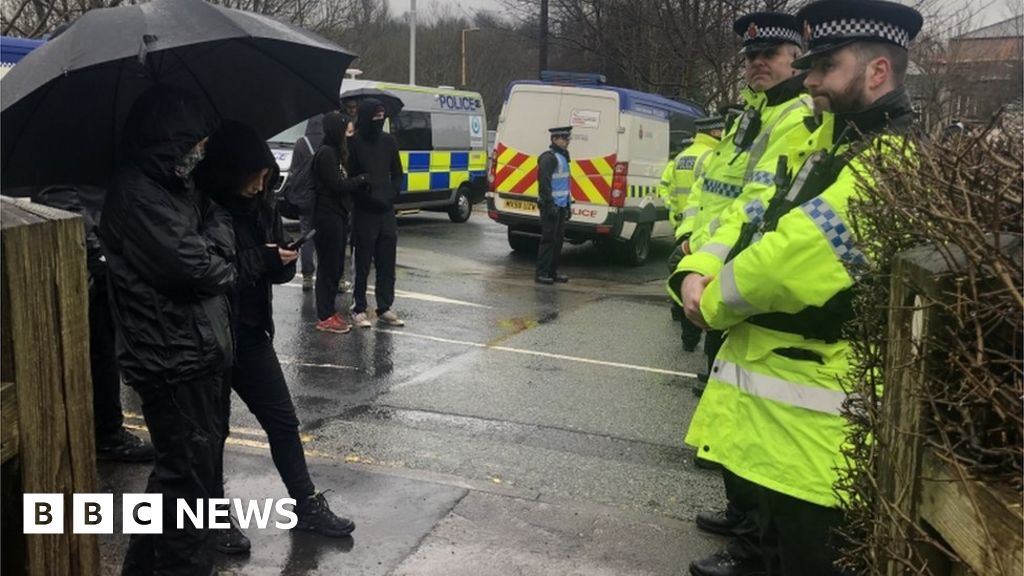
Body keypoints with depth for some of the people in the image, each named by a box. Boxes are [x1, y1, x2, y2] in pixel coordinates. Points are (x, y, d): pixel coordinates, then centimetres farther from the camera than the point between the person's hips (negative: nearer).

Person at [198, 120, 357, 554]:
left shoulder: (261, 208, 3)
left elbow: (279, 269, 9)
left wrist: (282, 262, -14)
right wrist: (261, 263, -26)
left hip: (252, 333, 6)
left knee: (282, 420, 12)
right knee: (212, 430, 9)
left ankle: (307, 505, 25)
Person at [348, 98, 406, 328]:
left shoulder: (389, 141, 10)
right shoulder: (354, 143, -6)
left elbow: (397, 174, 17)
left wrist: (392, 195, 1)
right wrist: (367, 196, -15)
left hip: (386, 211, 5)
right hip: (364, 212, -5)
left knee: (387, 263, 8)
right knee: (363, 264, 1)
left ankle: (385, 308, 17)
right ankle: (359, 309, 10)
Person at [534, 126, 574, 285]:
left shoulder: (562, 157, 19)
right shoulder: (549, 157, -12)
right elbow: (544, 183, -20)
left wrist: (568, 205, 24)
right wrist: (549, 204, -23)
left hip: (561, 206, 10)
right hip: (551, 206, -10)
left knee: (558, 239, 12)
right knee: (548, 239, -8)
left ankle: (552, 272, 20)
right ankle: (541, 273, -4)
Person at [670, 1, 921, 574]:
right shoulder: (836, 146, 13)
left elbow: (787, 261, -27)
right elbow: (754, 219, 15)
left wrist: (714, 302, -8)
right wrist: (698, 272, -4)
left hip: (809, 413, -10)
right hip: (774, 389, 10)